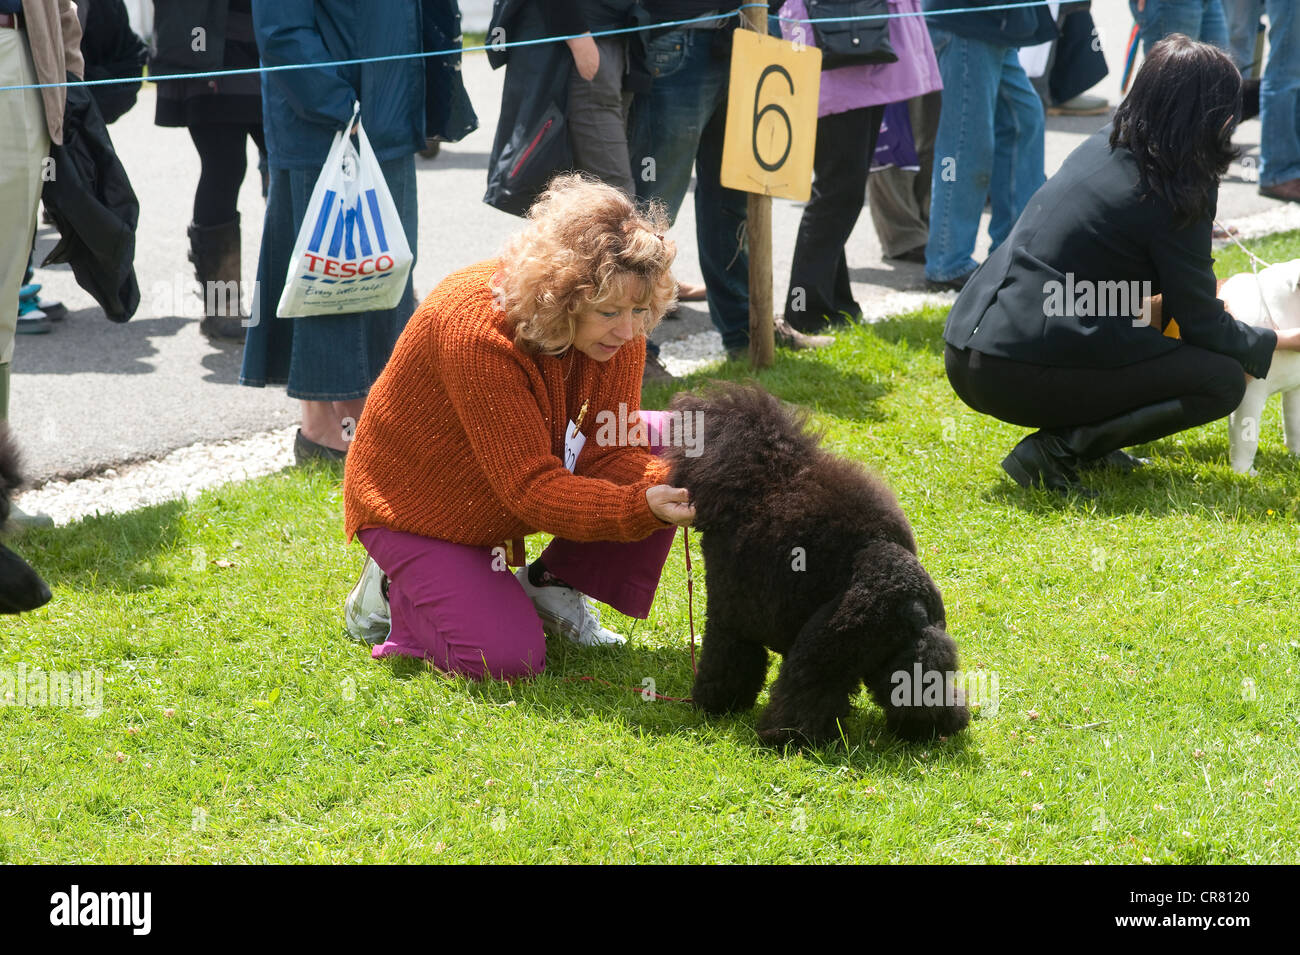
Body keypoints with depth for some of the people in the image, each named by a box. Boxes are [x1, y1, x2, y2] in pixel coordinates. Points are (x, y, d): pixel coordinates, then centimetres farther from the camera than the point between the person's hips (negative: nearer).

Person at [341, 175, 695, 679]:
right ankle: (393, 590, 6)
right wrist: (641, 506, -48)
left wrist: (671, 486, -38)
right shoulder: (478, 330, -35)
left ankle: (550, 587, 4)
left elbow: (609, 452, -16)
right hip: (418, 510, -7)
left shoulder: (616, 327, -15)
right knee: (508, 659, -23)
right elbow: (530, 487, -35)